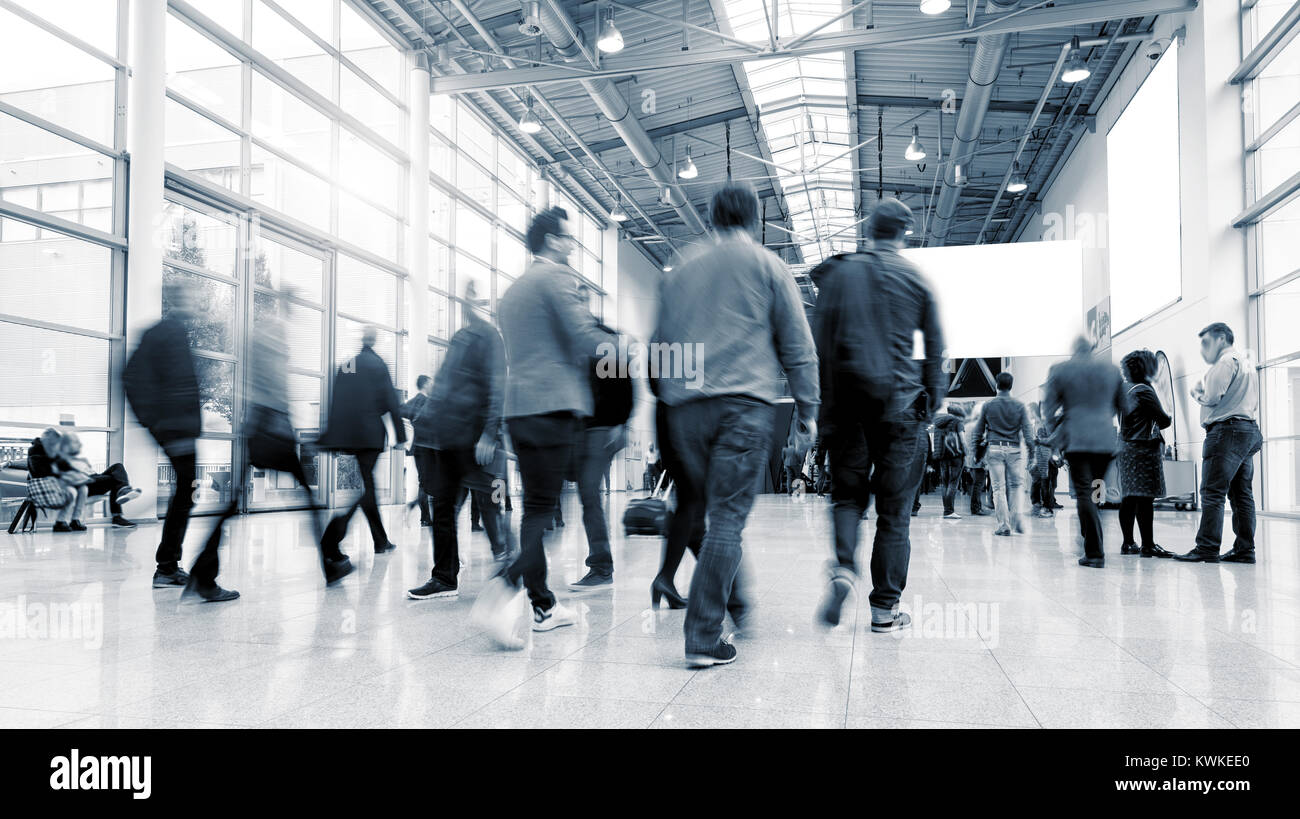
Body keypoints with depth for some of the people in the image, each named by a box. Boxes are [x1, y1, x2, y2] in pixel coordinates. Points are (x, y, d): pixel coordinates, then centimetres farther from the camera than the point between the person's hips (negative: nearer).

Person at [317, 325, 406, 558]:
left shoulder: (345, 364, 10)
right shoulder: (377, 364, -5)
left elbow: (334, 401, 10)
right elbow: (391, 402, -7)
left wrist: (330, 437, 14)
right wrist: (400, 435, -2)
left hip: (346, 433, 6)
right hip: (371, 432, -5)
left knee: (366, 484, 13)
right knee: (364, 486, -2)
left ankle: (381, 541, 20)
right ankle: (332, 536, -20)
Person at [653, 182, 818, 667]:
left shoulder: (680, 272, 18)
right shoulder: (768, 267, 9)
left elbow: (659, 344, 21)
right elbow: (798, 347, 6)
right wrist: (807, 411, 9)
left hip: (686, 406, 4)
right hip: (746, 404, -3)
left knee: (704, 512, 16)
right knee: (727, 518, -6)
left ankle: (737, 604, 24)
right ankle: (704, 637, -8)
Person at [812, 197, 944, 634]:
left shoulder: (841, 275, 7)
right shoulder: (917, 279, 4)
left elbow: (821, 343, 4)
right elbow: (935, 348, 6)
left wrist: (823, 403, 9)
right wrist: (933, 401, 14)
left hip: (848, 401, 1)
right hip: (899, 402, -1)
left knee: (848, 492, 14)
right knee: (894, 505, 4)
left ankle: (844, 567, -12)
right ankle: (885, 608, 7)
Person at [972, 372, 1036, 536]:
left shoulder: (988, 405, 3)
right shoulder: (1019, 406, 3)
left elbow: (978, 431, 5)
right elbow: (1027, 432, 0)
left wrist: (978, 453, 12)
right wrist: (1031, 455, 3)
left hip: (994, 449, -1)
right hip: (1013, 450, 1)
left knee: (999, 488, 1)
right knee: (1014, 486, 14)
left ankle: (1004, 525, 0)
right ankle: (1016, 521, 4)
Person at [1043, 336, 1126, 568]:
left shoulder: (1059, 370, 0)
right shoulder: (1112, 370, 9)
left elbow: (1049, 407, -1)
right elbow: (1122, 406, 14)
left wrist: (1057, 428, 14)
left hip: (1075, 439, -3)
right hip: (1105, 440, 3)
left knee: (1084, 494, -4)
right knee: (1095, 494, 14)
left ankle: (1095, 553, -7)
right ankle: (1092, 546, 18)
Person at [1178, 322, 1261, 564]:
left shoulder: (1226, 361, -6)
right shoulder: (1247, 364, 25)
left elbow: (1212, 397, -16)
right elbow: (1254, 403, 25)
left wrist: (1197, 393, 5)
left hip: (1227, 430, -10)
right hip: (1249, 430, 10)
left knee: (1212, 492, -11)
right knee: (1242, 494, 8)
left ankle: (1207, 548, -13)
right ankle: (1245, 549, 8)